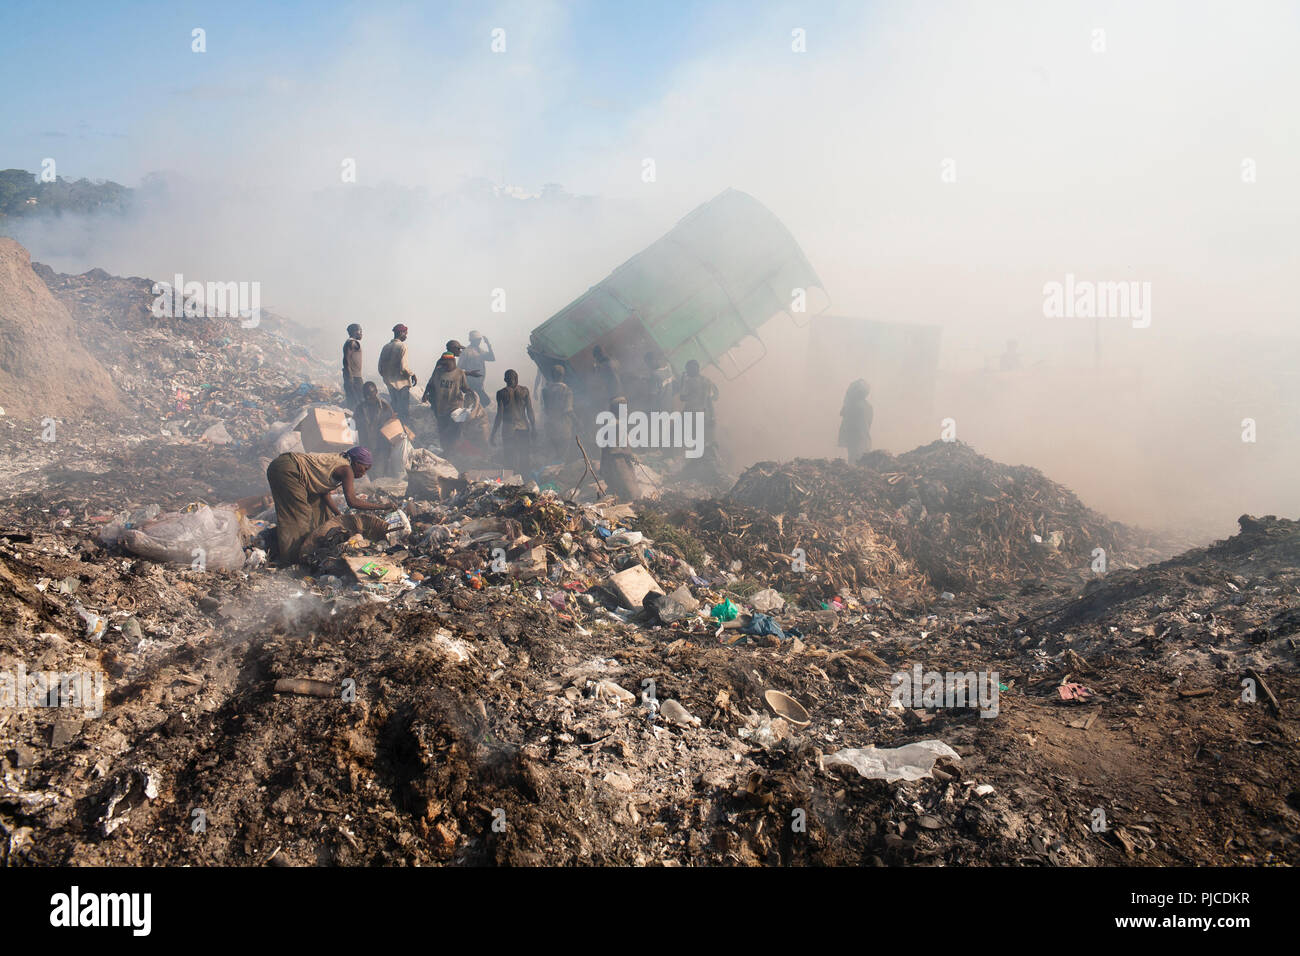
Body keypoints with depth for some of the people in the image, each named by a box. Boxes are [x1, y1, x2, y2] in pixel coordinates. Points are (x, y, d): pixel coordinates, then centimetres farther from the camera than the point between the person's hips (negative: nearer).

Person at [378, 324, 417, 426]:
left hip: (390, 382, 7)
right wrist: (412, 375, -6)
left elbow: (381, 368, 7)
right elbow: (403, 367, -23)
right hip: (401, 383, -7)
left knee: (395, 408, 19)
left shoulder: (386, 347, 4)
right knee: (404, 410, 3)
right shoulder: (402, 346, -16)